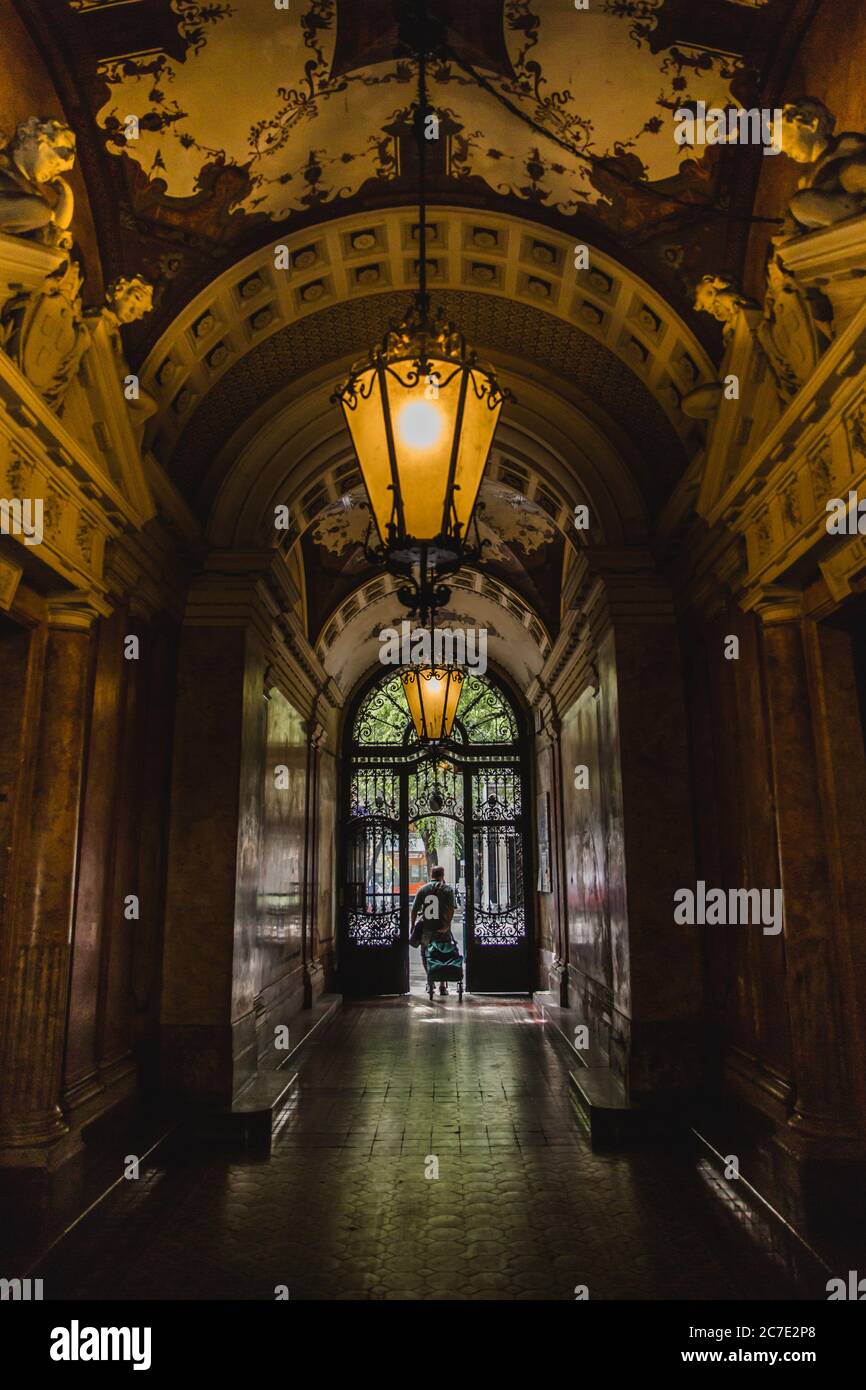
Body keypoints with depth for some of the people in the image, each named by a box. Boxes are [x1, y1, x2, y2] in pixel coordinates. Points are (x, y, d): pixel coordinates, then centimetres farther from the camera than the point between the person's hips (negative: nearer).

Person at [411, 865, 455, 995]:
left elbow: (414, 909, 2)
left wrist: (413, 925, 10)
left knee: (425, 955, 17)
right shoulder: (448, 889, 1)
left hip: (426, 929, 1)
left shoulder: (422, 889, 5)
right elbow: (451, 908, -12)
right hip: (443, 930, -1)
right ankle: (442, 985, 5)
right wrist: (447, 924, -15)